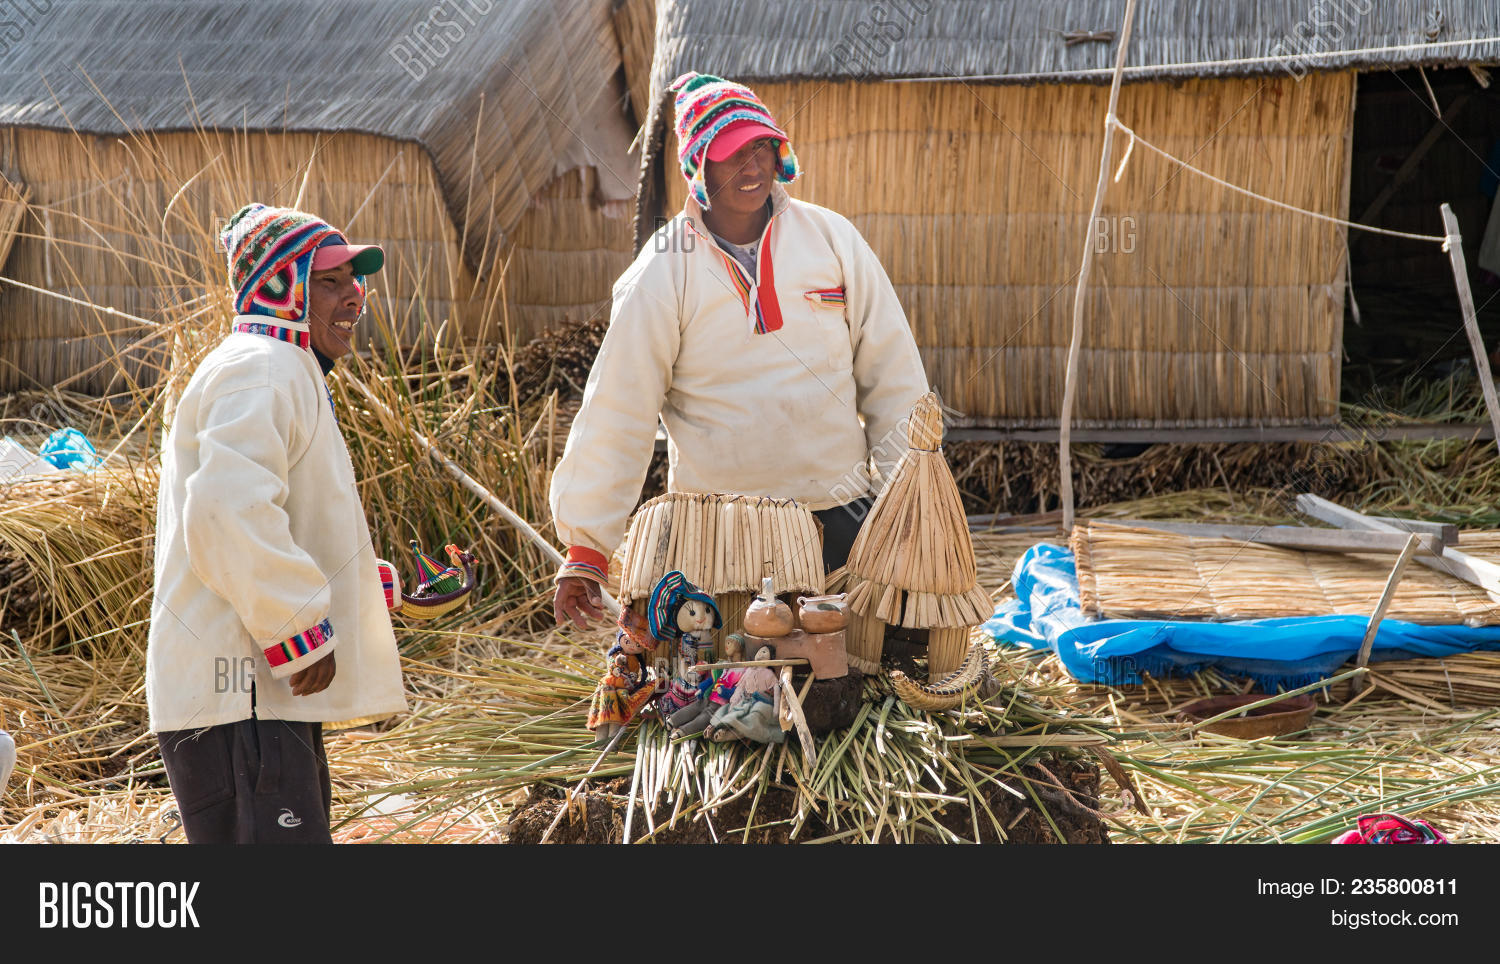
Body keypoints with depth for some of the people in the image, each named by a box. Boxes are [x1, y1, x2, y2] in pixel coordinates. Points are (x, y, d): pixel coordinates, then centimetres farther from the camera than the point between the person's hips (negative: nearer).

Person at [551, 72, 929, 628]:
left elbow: (891, 371, 9)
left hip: (843, 512, 3)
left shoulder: (831, 238, 3)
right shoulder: (662, 275, -5)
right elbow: (615, 414, -3)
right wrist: (586, 549, -5)